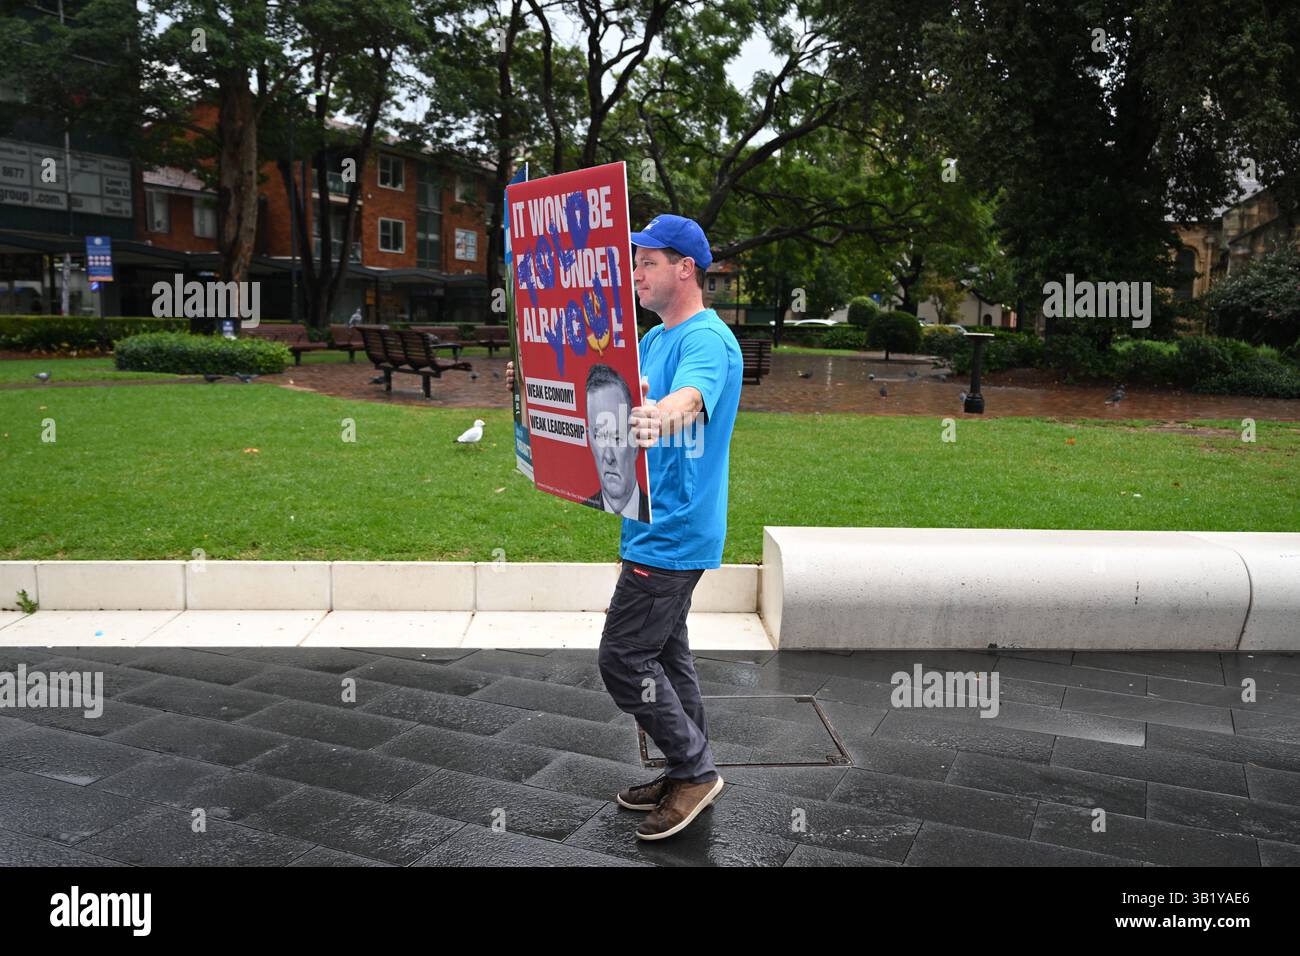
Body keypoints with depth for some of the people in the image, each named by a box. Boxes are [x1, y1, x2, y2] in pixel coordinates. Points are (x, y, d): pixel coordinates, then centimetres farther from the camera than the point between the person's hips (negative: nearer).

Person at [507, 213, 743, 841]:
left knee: (624, 658, -7)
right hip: (658, 527, 10)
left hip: (672, 534, -10)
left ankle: (695, 770, 8)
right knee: (664, 653, 16)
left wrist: (659, 417, -60)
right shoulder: (655, 338, 15)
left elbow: (688, 398, -38)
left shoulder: (707, 338, -17)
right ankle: (690, 773, 29)